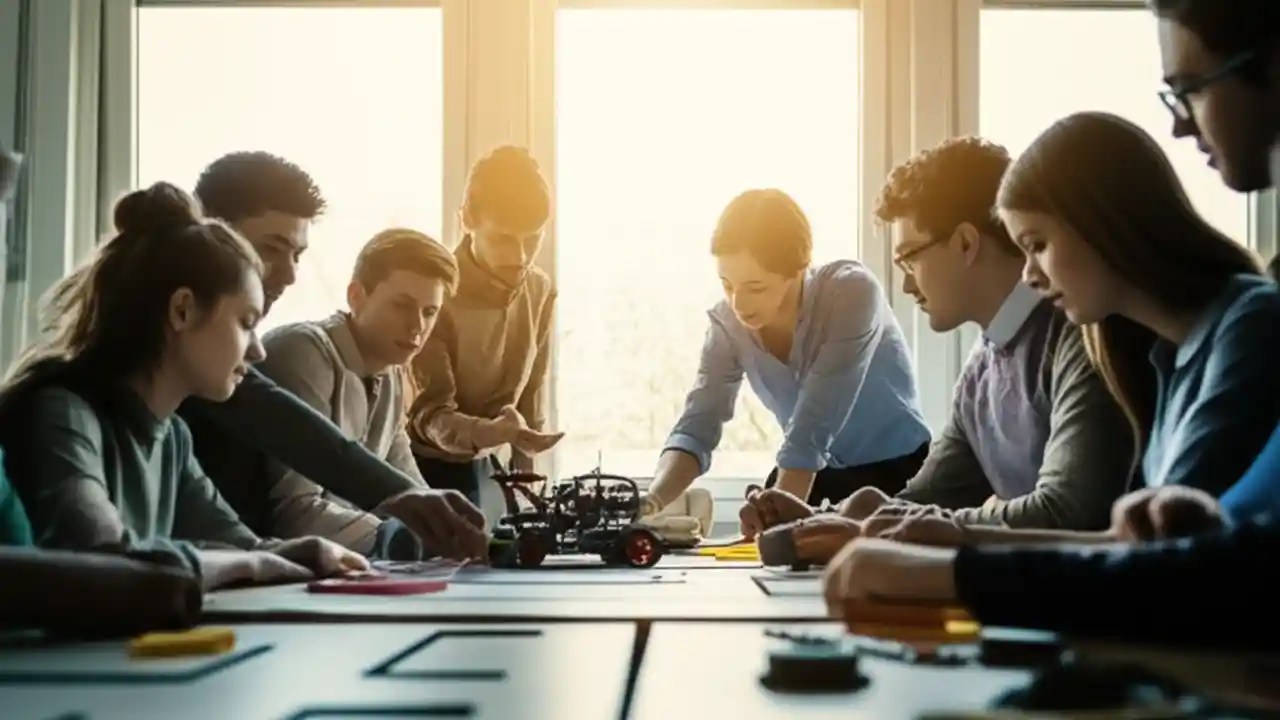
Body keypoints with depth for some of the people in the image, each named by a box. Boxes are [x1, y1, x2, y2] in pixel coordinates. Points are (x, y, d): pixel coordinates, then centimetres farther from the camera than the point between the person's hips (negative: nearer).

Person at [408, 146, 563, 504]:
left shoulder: (540, 291, -4)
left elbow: (531, 392, 6)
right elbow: (429, 411, -24)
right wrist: (490, 431, -43)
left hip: (478, 468, 5)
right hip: (420, 467, -5)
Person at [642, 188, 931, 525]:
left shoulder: (851, 293, -27)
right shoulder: (728, 323, -14)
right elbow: (696, 427, -19)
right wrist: (652, 501, -37)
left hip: (897, 472, -4)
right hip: (819, 474, 5)